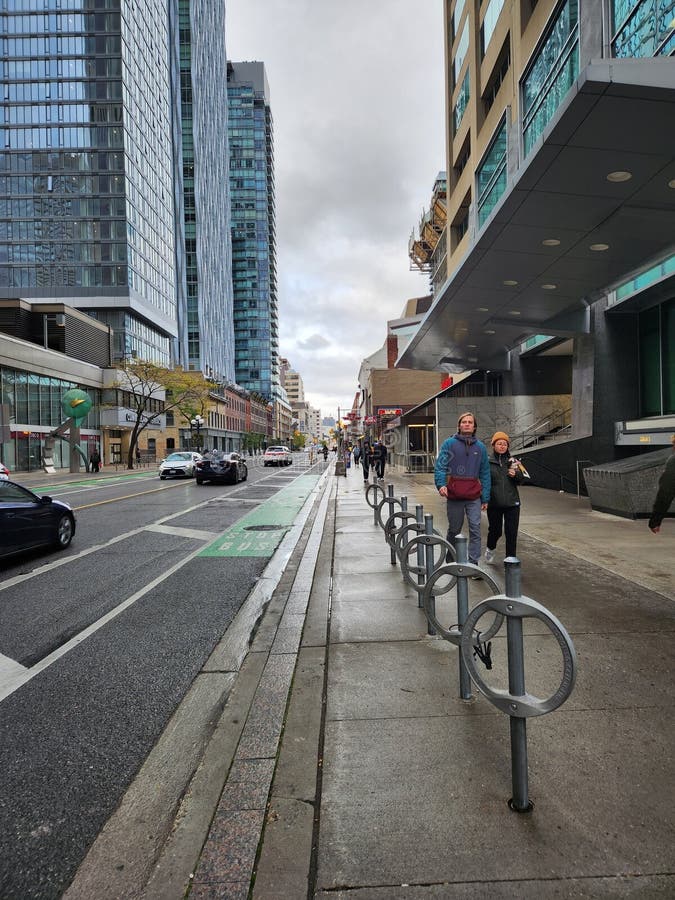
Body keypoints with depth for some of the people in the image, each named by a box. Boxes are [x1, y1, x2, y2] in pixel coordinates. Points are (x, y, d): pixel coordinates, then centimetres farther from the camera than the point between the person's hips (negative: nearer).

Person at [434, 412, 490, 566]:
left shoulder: (480, 447, 9)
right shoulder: (449, 443, 2)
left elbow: (485, 473, 10)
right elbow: (440, 466, -5)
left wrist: (485, 498, 7)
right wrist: (441, 484, -22)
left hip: (474, 496, 2)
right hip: (454, 495, -1)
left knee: (475, 528, -6)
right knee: (454, 529, 11)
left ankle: (473, 563, 2)